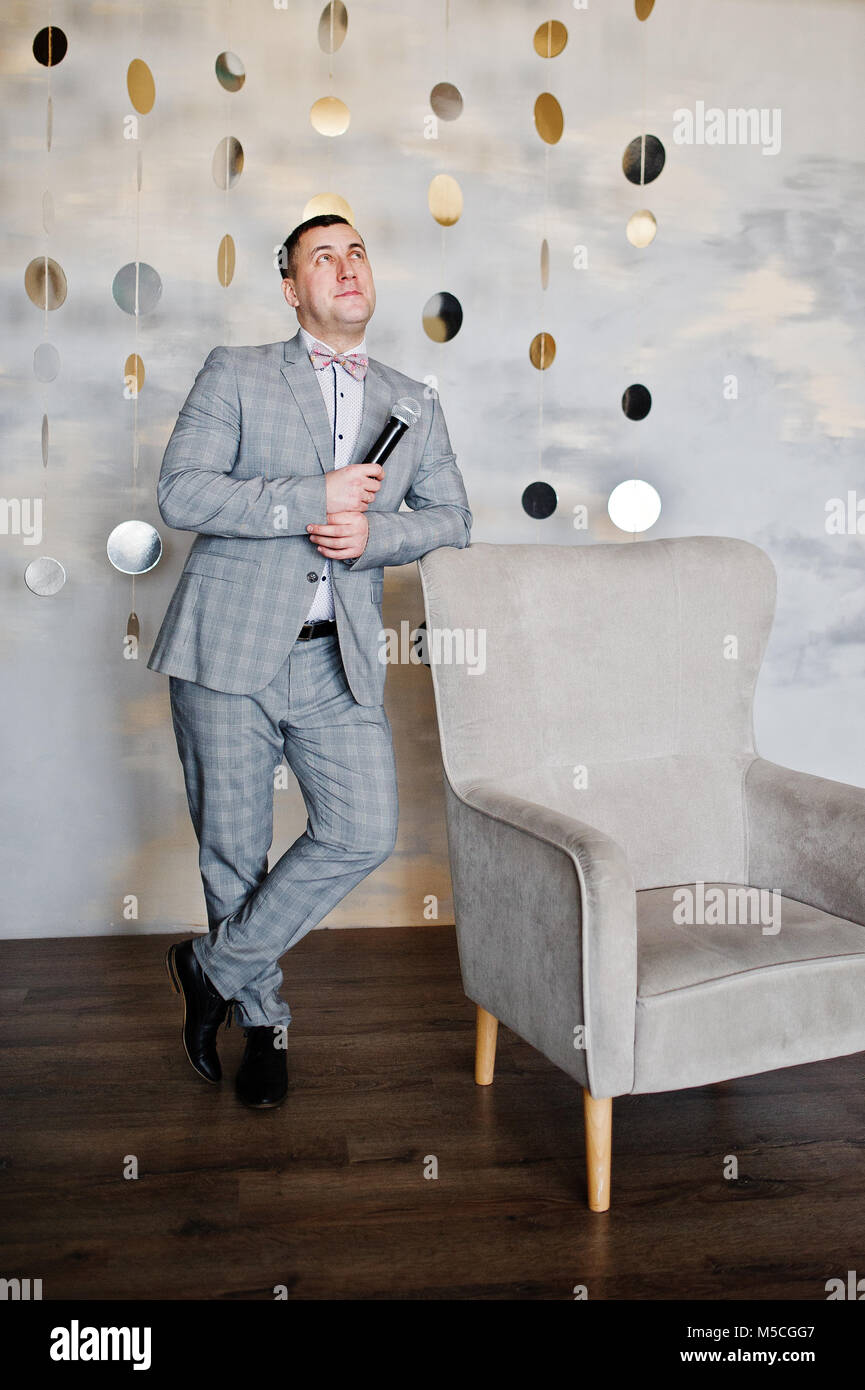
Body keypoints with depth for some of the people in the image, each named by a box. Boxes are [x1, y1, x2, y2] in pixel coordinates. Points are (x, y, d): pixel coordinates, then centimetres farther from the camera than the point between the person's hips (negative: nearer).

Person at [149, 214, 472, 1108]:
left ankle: (214, 969, 13)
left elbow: (451, 519, 12)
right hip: (230, 650, -2)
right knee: (232, 849, 4)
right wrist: (313, 497, -13)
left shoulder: (413, 406, 15)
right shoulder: (234, 375, 4)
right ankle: (261, 1020, 27)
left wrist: (372, 536, -7)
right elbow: (180, 493, -7)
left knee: (364, 833, -8)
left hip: (340, 662, 3)